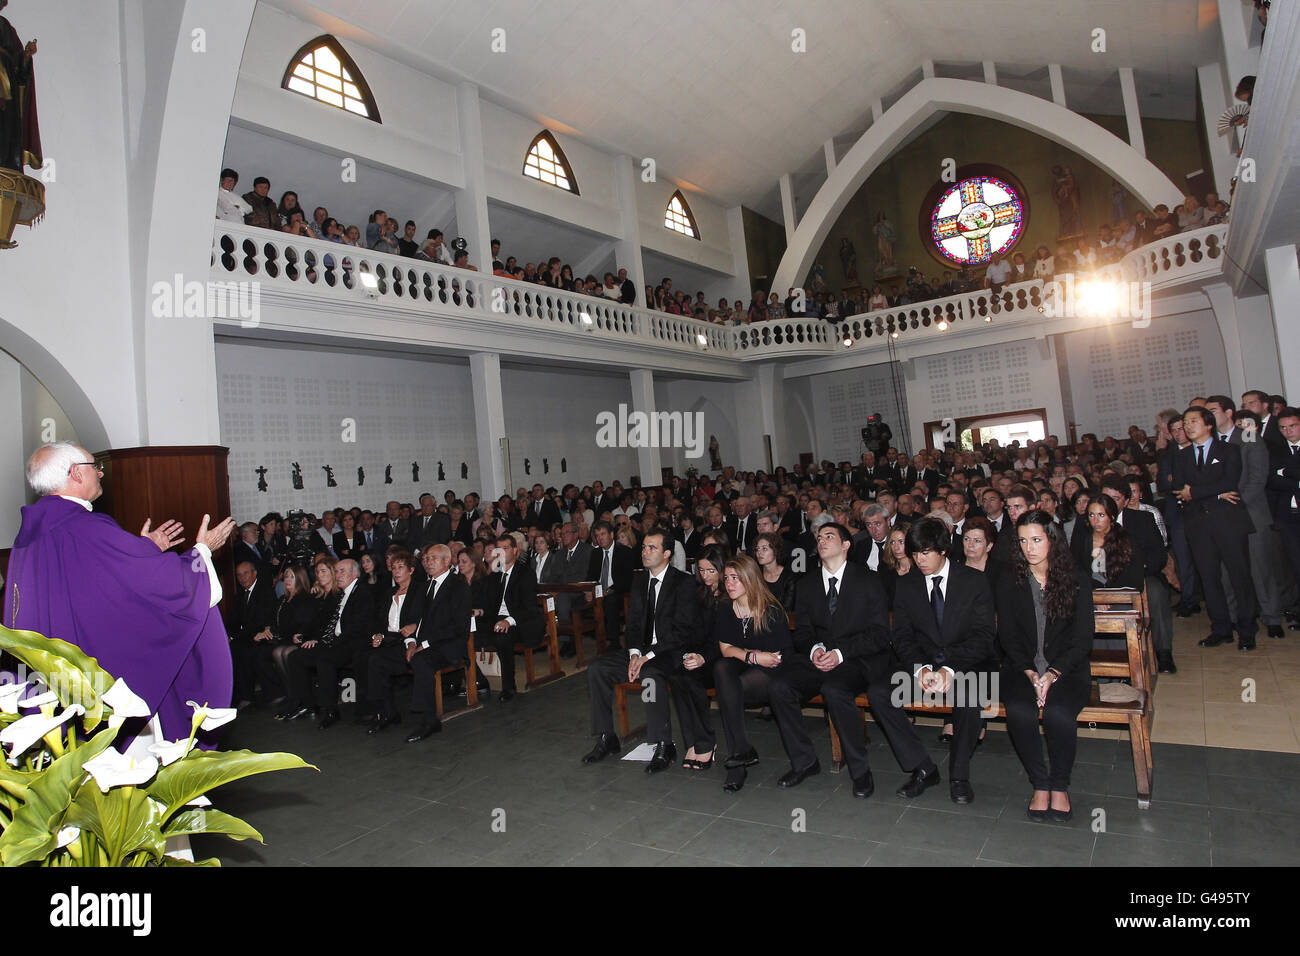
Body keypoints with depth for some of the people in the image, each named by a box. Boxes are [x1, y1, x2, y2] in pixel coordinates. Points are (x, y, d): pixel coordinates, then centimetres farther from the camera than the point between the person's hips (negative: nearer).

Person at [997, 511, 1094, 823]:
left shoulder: (1076, 579, 1)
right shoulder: (1009, 583, 4)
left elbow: (1083, 639, -2)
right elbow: (1008, 637, 2)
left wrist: (1053, 674, -16)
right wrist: (1031, 674, -13)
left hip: (1067, 668, -1)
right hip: (1021, 668, 1)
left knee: (1058, 713, -31)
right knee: (1019, 711, -29)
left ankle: (1060, 786, -6)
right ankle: (1040, 785, -8)